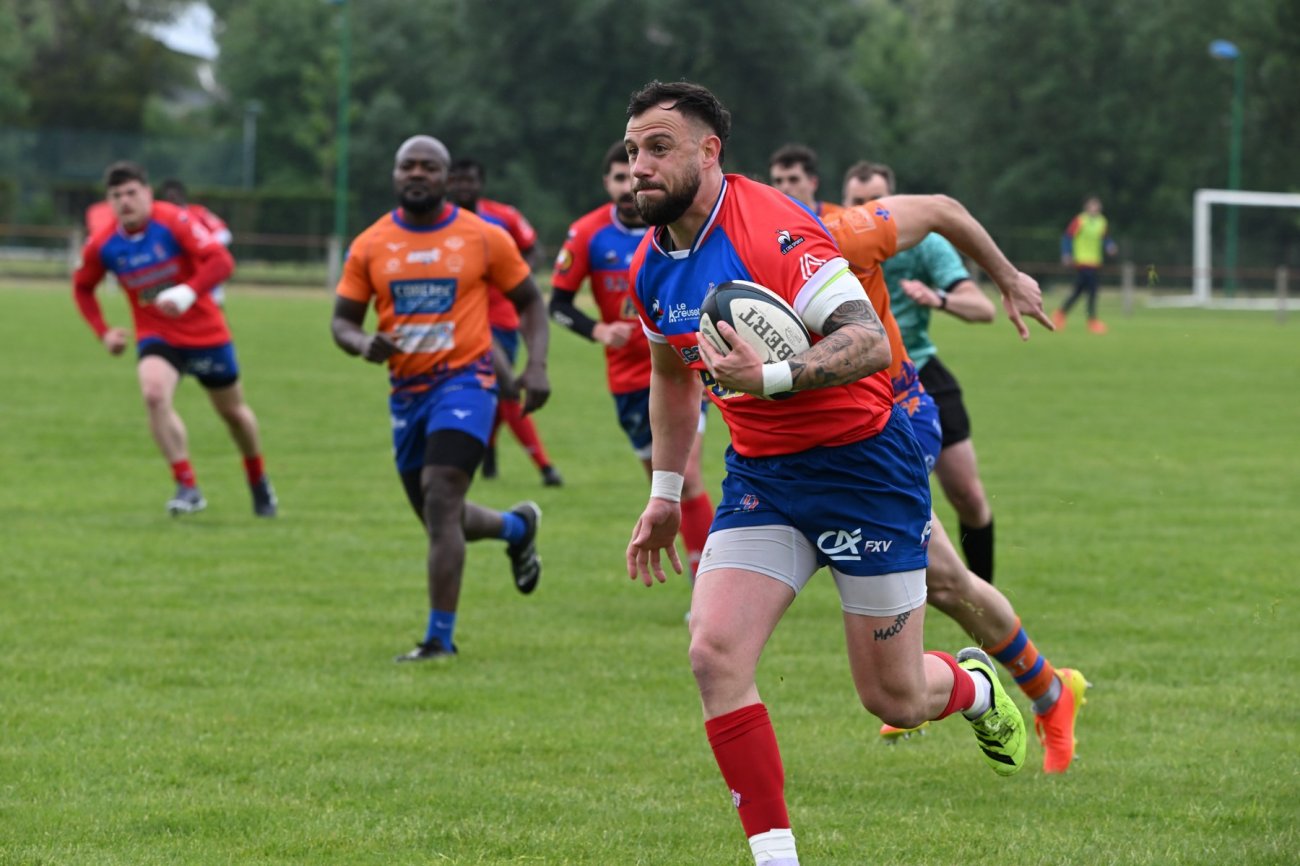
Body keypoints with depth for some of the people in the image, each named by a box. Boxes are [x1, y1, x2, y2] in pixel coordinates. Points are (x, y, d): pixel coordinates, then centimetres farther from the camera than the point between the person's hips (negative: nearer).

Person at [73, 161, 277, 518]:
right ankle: (187, 486, -23)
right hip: (156, 337, 1)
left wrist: (189, 292, -44)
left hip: (206, 332, -1)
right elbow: (82, 287, 10)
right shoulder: (102, 245, -9)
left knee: (232, 410, 14)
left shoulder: (174, 221, -19)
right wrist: (103, 332, -3)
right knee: (155, 394, -29)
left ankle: (259, 483, 41)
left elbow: (221, 261, -28)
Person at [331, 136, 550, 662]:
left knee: (440, 498, -19)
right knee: (440, 520, 13)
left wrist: (536, 366, -7)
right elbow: (342, 319, 7)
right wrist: (363, 343, -17)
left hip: (465, 380, -4)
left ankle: (440, 638, -15)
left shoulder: (483, 238, -2)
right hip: (407, 390, 4)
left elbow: (529, 302, 8)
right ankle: (517, 527, 46)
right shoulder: (370, 247, 3)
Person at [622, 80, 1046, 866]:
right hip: (760, 475, 6)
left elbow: (869, 341, -28)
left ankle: (977, 689, 39)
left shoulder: (770, 229, -21)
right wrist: (665, 493, 22)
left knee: (894, 698, 2)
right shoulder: (651, 266, 4)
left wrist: (770, 376, -40)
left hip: (863, 458, -6)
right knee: (715, 654, -16)